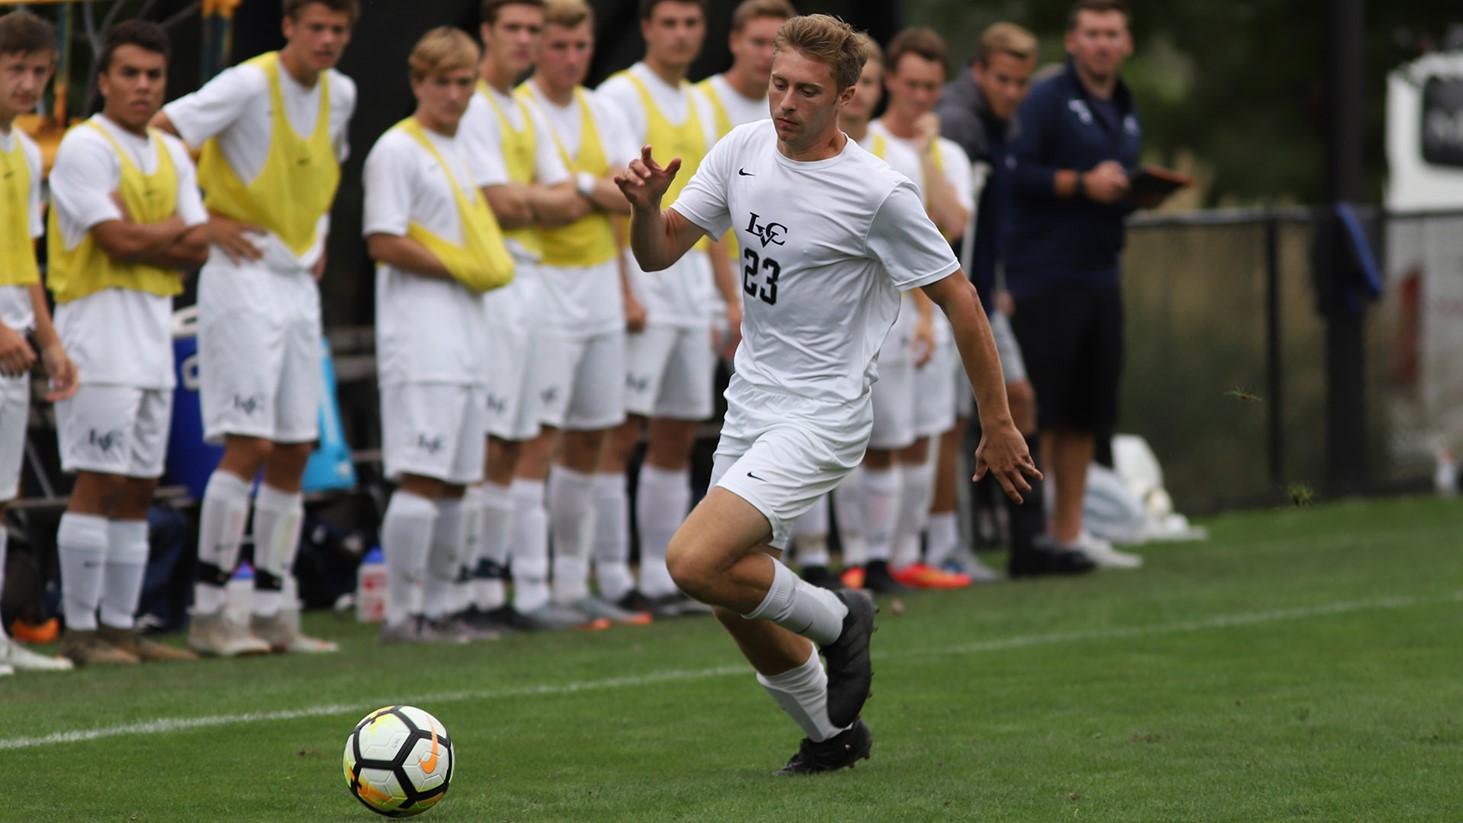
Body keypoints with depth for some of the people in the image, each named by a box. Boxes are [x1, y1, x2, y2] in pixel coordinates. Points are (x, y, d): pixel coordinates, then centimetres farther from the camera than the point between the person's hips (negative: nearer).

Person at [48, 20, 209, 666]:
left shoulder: (171, 154, 16)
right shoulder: (85, 147, -8)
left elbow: (197, 247, 7)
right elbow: (118, 241, -17)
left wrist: (142, 236, -9)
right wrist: (173, 229, -1)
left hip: (154, 333, 8)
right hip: (100, 328, -8)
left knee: (138, 489, 7)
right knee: (99, 482, -10)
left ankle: (120, 626, 11)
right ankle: (79, 630, -7)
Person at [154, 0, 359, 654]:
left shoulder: (339, 94, 10)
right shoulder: (248, 86, -13)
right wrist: (205, 222, -15)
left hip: (300, 282, 8)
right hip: (242, 276, -8)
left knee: (294, 452, 7)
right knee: (249, 445, -13)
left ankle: (273, 612, 13)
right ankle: (208, 613, -7)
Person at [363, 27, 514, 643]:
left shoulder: (459, 152, 21)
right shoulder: (398, 150, -6)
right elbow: (383, 243, -14)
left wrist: (488, 268, 8)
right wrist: (459, 269, -11)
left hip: (466, 335, 9)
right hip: (419, 338, -9)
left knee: (455, 479, 9)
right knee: (422, 476, -13)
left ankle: (437, 609, 15)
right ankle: (402, 614, -11)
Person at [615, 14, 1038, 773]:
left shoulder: (878, 194, -17)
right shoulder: (742, 152, 0)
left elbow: (958, 299, -8)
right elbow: (658, 254, 5)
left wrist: (998, 425, -5)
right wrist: (645, 206, -19)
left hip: (821, 417, -7)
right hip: (749, 406, 7)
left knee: (694, 562, -23)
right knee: (739, 604, 11)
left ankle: (836, 619, 2)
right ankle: (833, 735, 33)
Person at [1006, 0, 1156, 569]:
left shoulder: (1126, 113, 19)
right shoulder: (1047, 99, -7)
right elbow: (1017, 171, -16)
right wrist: (1082, 184, -20)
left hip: (1100, 276, 8)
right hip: (1046, 279, -8)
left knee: (1088, 412, 10)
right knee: (1042, 409, -8)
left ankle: (1069, 532, 18)